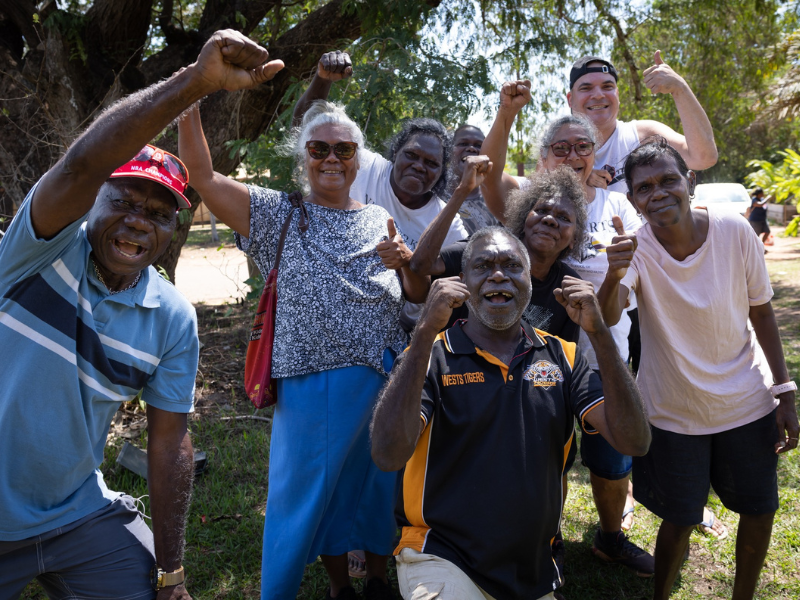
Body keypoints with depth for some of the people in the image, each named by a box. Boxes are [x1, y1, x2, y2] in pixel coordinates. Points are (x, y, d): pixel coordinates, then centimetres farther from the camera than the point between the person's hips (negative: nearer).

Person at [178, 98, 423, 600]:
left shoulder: (379, 220, 10)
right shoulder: (280, 215, 3)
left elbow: (420, 296, 11)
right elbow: (202, 174, -7)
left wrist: (405, 262, -10)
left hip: (385, 379, 3)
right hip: (311, 382, -2)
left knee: (381, 482, 15)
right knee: (313, 488, 10)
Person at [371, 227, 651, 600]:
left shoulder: (562, 357, 4)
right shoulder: (431, 355, -6)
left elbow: (634, 441, -8)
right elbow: (388, 456, -22)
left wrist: (598, 333, -17)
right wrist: (426, 331, -26)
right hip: (443, 558, -4)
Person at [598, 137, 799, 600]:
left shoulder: (735, 231, -15)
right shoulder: (634, 248, -18)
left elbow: (761, 311, -2)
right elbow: (608, 318, -34)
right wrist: (615, 275, -55)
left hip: (747, 402, 2)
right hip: (674, 412, -2)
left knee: (760, 511, 15)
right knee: (679, 521, 8)